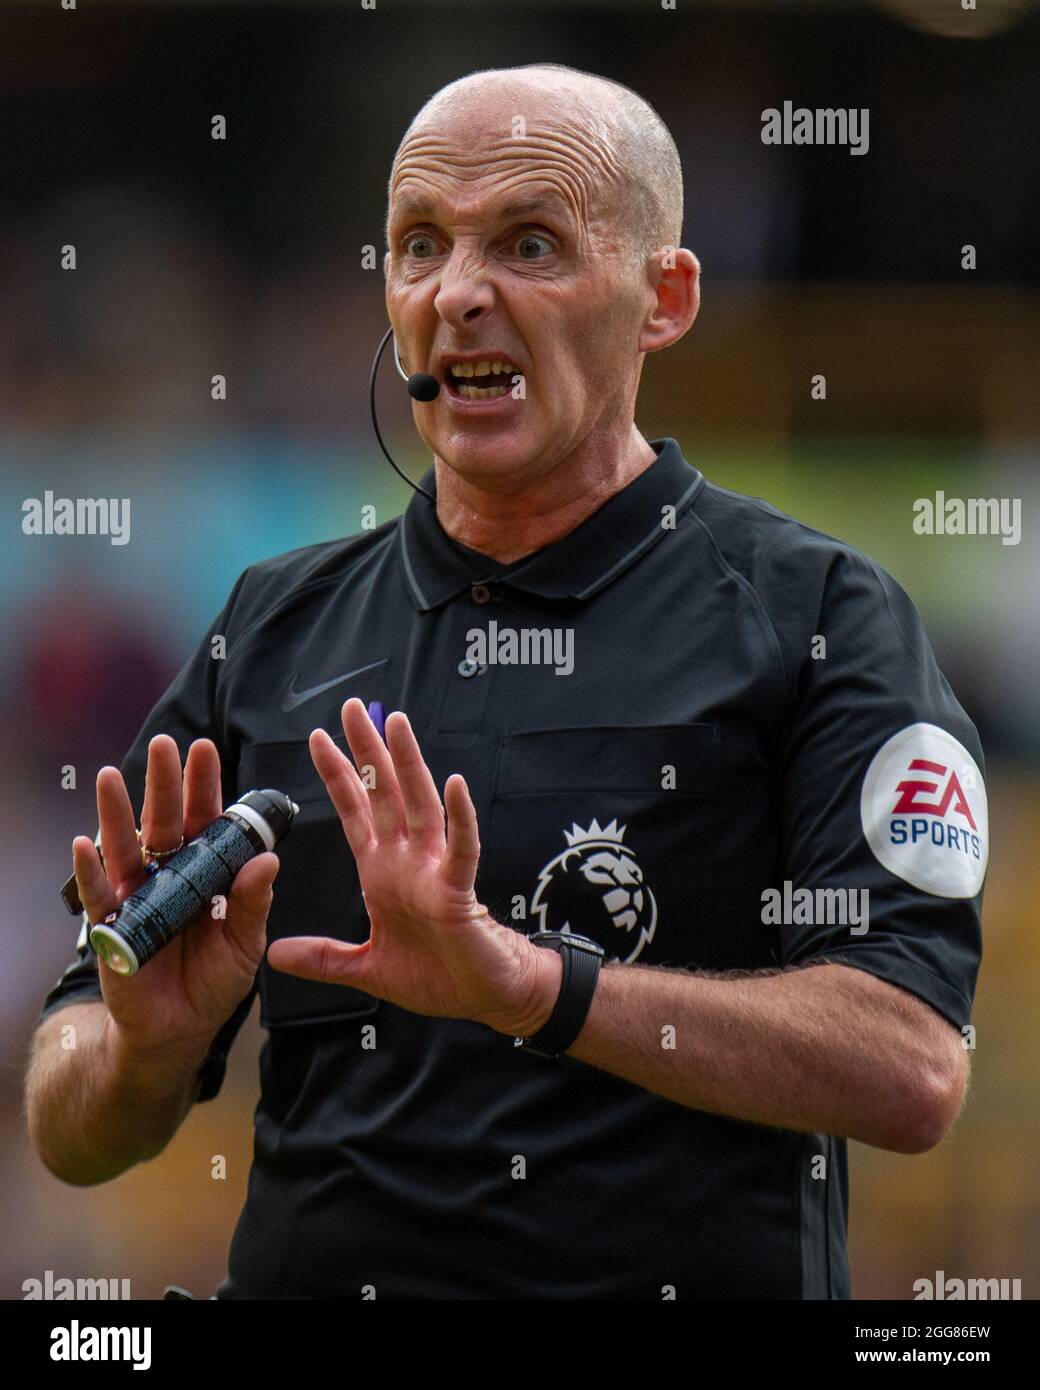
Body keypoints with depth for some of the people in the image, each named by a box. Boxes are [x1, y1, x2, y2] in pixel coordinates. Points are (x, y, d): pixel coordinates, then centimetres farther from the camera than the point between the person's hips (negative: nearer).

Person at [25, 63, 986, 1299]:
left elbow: (912, 1068, -10)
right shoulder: (277, 629, 14)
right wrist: (146, 1044, -8)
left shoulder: (813, 615, 3)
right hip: (310, 1280, 3)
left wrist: (532, 983, -19)